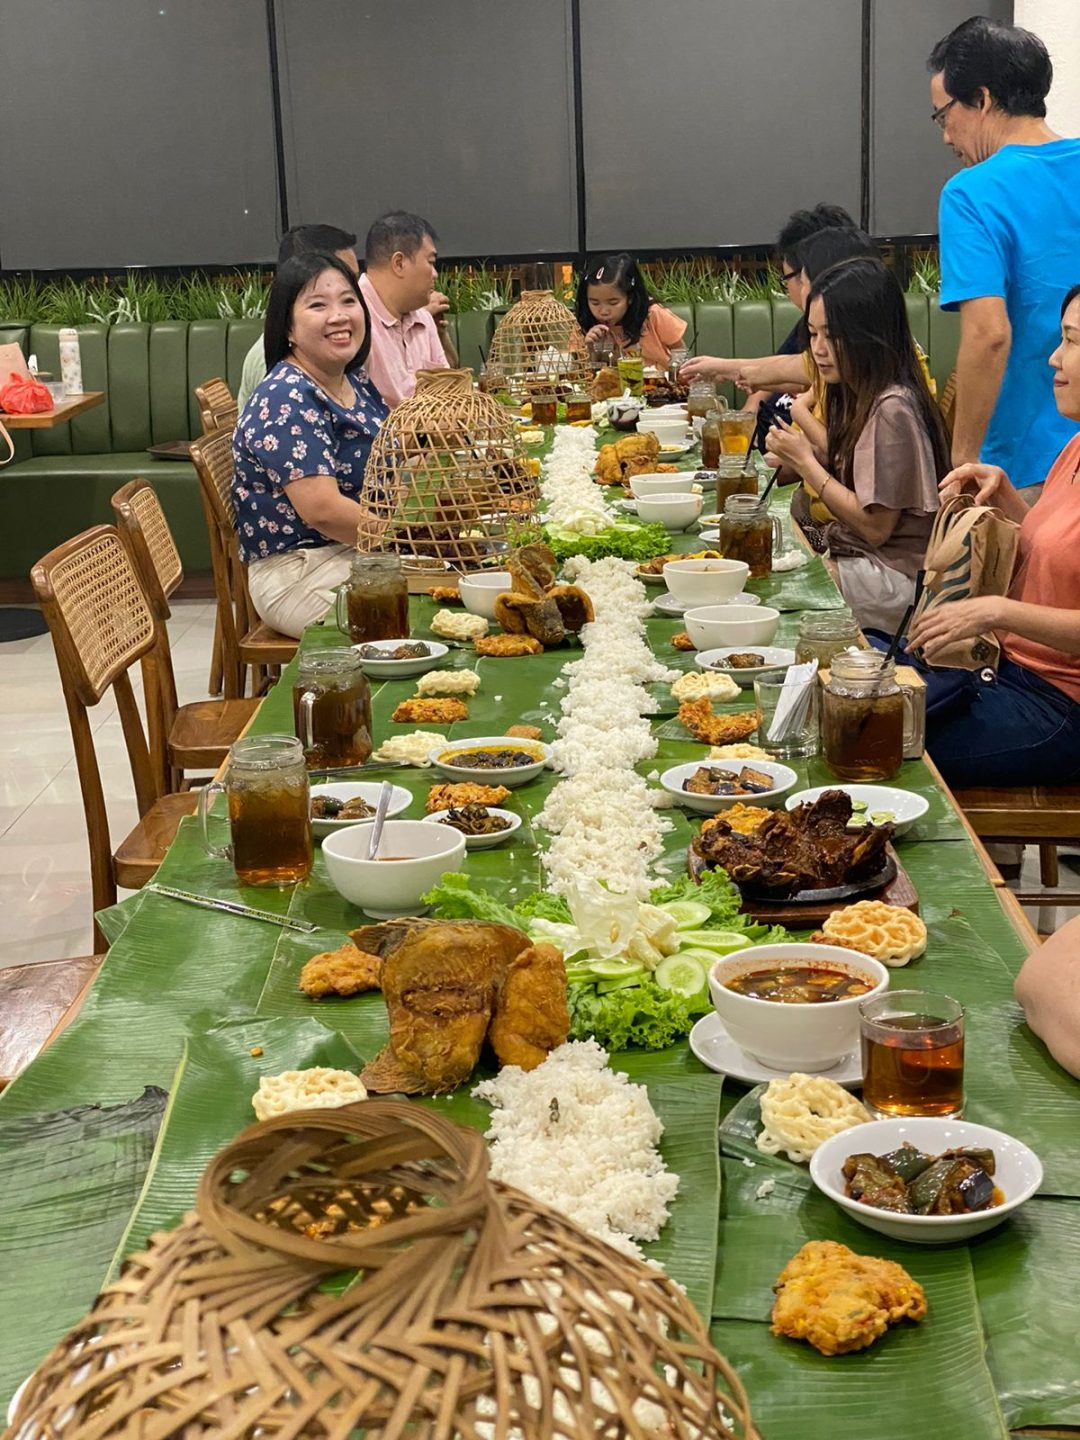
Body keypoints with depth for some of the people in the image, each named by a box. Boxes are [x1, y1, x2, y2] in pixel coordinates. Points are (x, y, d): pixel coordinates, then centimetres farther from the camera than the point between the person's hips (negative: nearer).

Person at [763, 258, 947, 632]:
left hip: (892, 580, -9)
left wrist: (807, 462, -13)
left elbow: (875, 526, -18)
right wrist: (797, 458, -3)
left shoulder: (891, 409, -19)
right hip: (856, 557, 9)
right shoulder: (860, 397, 9)